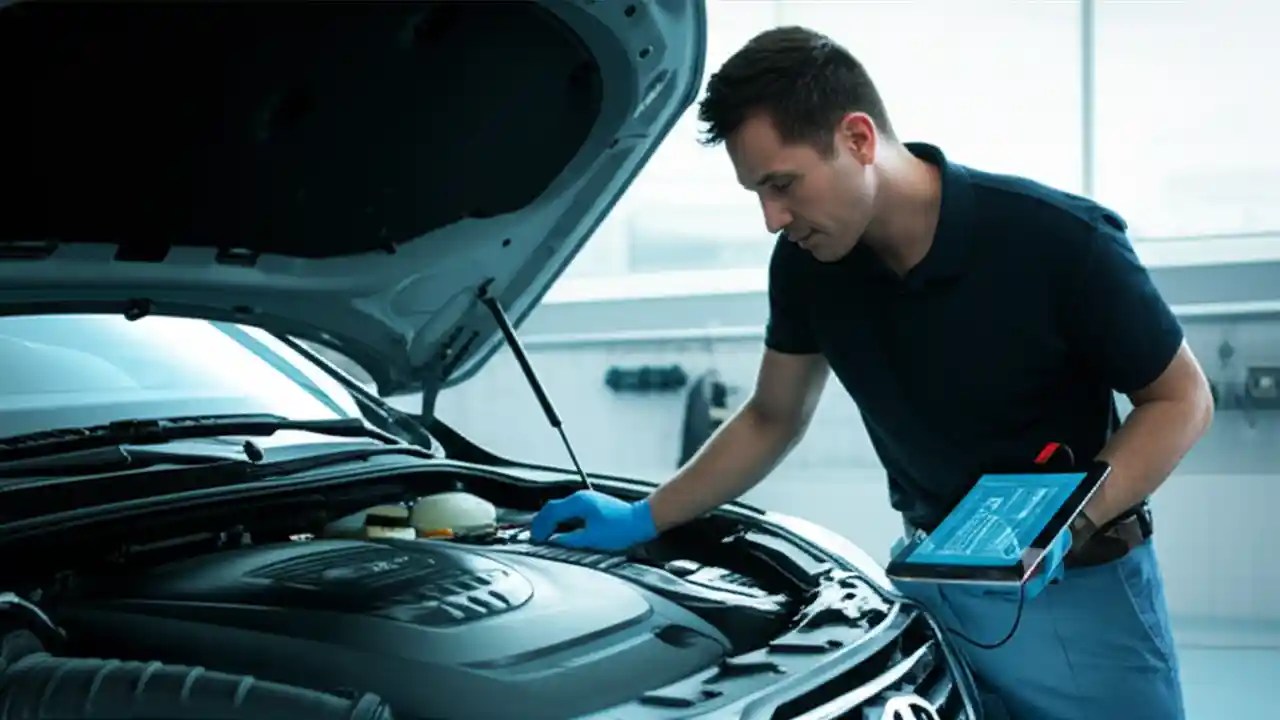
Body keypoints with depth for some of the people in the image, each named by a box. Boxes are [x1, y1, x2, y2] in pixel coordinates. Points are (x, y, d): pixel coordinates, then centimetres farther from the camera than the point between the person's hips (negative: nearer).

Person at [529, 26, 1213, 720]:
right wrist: (642, 519, 5)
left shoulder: (1059, 240, -22)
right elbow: (772, 419, 8)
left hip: (1077, 588, -3)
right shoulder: (807, 262, -8)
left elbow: (1182, 399, -11)